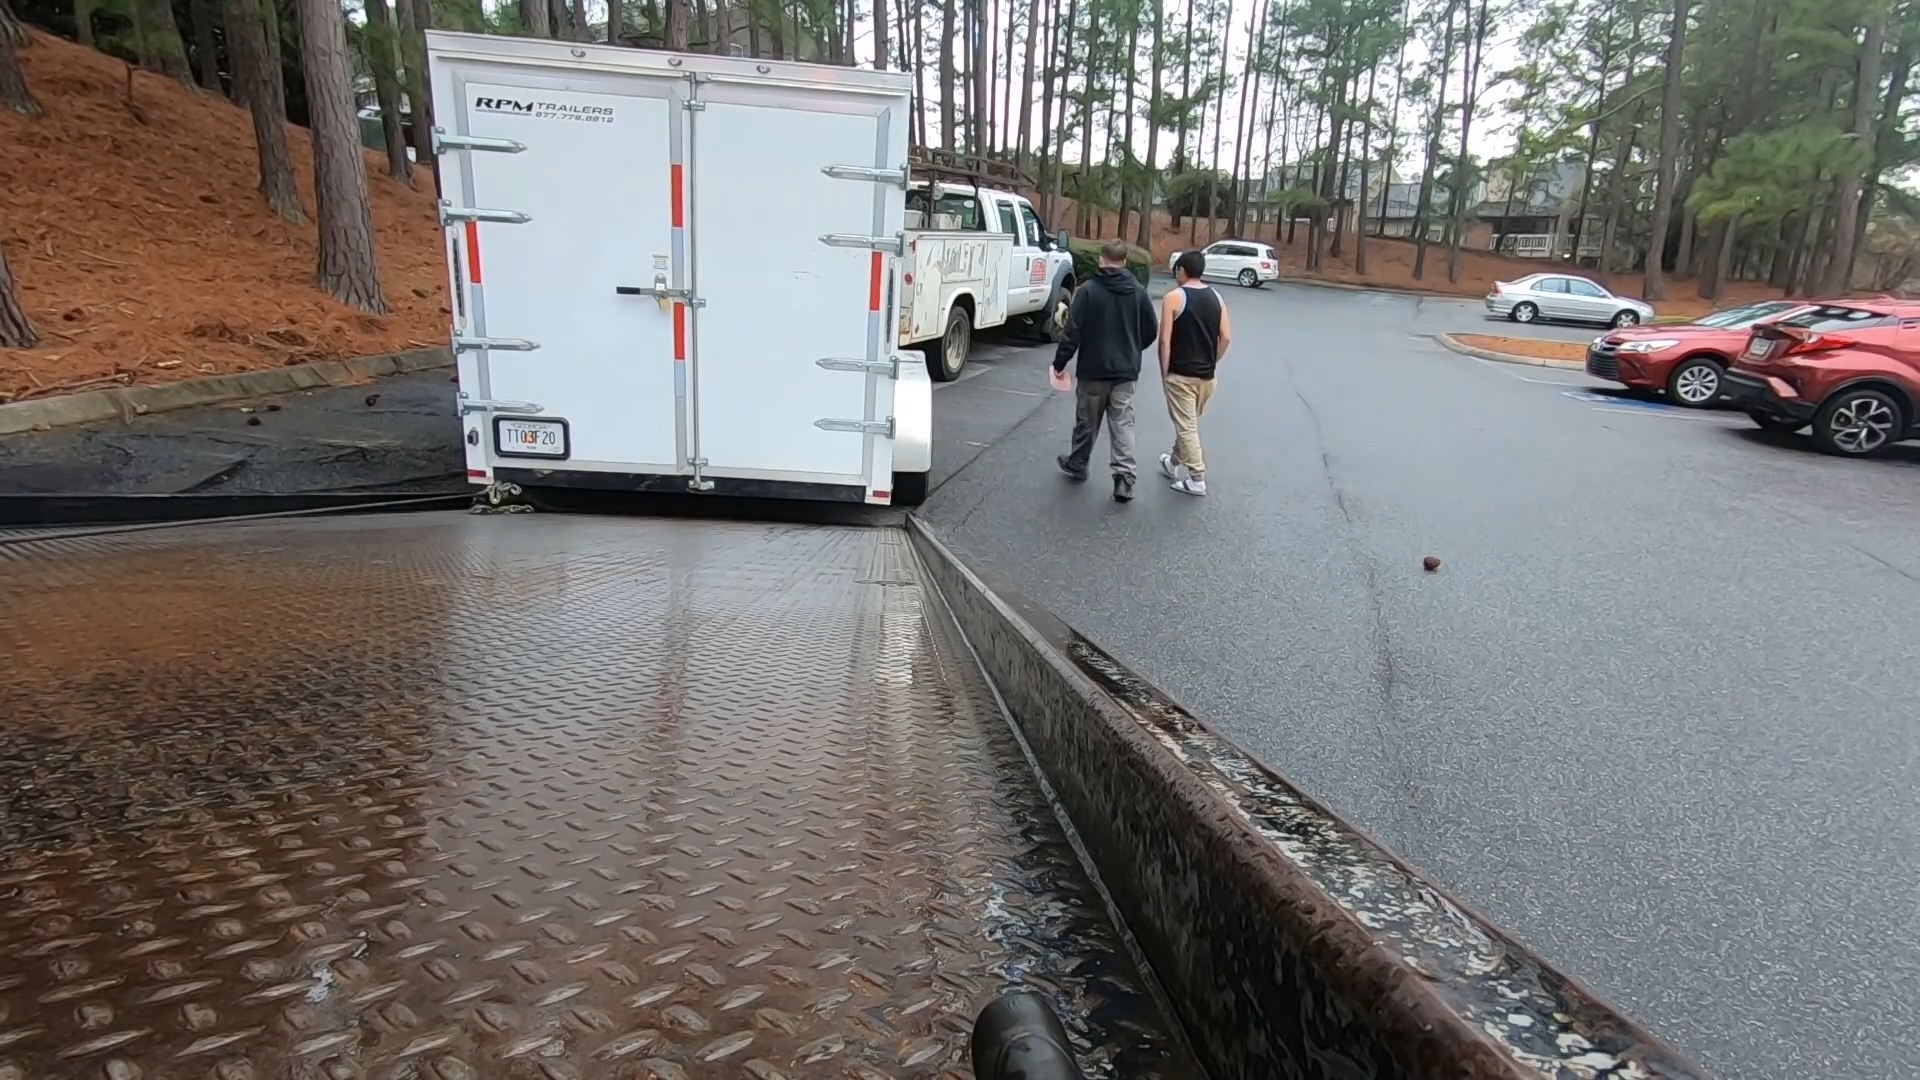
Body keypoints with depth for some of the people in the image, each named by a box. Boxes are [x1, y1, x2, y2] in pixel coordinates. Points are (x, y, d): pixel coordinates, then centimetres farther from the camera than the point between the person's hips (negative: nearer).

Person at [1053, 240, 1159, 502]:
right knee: (1123, 423, 1)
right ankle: (1124, 476, -10)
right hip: (1126, 372, 2)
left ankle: (1077, 465, 31)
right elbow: (1150, 332, 9)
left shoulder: (1088, 290, -11)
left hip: (1093, 370, -2)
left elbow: (1073, 333, -13)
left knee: (1087, 422, 13)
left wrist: (1060, 363, -2)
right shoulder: (1138, 292, 1)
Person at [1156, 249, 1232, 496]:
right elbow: (1226, 338, 3)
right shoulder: (1215, 297, 6)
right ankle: (1175, 463, 38)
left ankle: (1197, 479, 0)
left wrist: (1164, 373, -4)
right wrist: (1210, 364, 14)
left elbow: (1165, 341, -13)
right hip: (1206, 376, 6)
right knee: (1188, 422, 21)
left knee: (1186, 426, 0)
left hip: (1181, 375, -6)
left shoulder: (1174, 298, -10)